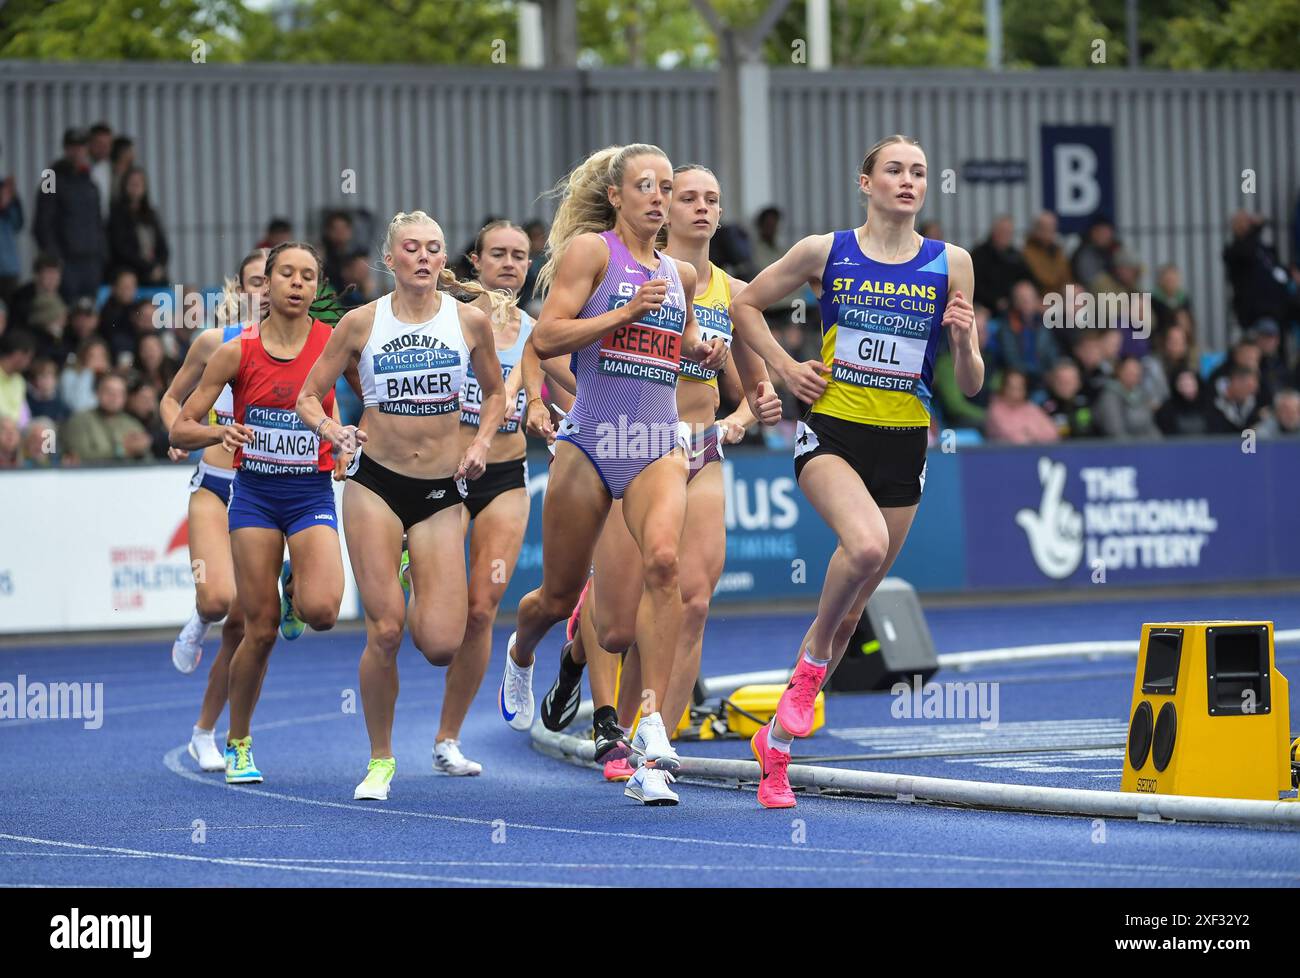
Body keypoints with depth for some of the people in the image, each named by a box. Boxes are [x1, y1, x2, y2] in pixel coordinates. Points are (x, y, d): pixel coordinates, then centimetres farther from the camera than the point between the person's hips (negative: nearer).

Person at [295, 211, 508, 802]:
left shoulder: (470, 320, 1)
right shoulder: (361, 323, -1)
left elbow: (495, 393, 17)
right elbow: (308, 397, 4)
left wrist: (481, 443, -1)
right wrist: (331, 429, -17)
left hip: (441, 492, 1)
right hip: (375, 485, -1)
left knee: (441, 646, -10)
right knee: (385, 631, -11)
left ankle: (417, 590, 28)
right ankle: (380, 761, 8)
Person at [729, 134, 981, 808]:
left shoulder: (950, 264, 3)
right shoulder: (826, 252, -1)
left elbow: (970, 385, 6)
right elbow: (744, 304, 14)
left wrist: (962, 340, -15)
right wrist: (784, 367, 2)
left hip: (903, 444, 3)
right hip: (832, 430, -3)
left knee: (849, 610, 6)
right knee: (866, 543, -33)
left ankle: (776, 740, 21)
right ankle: (811, 662, -7)